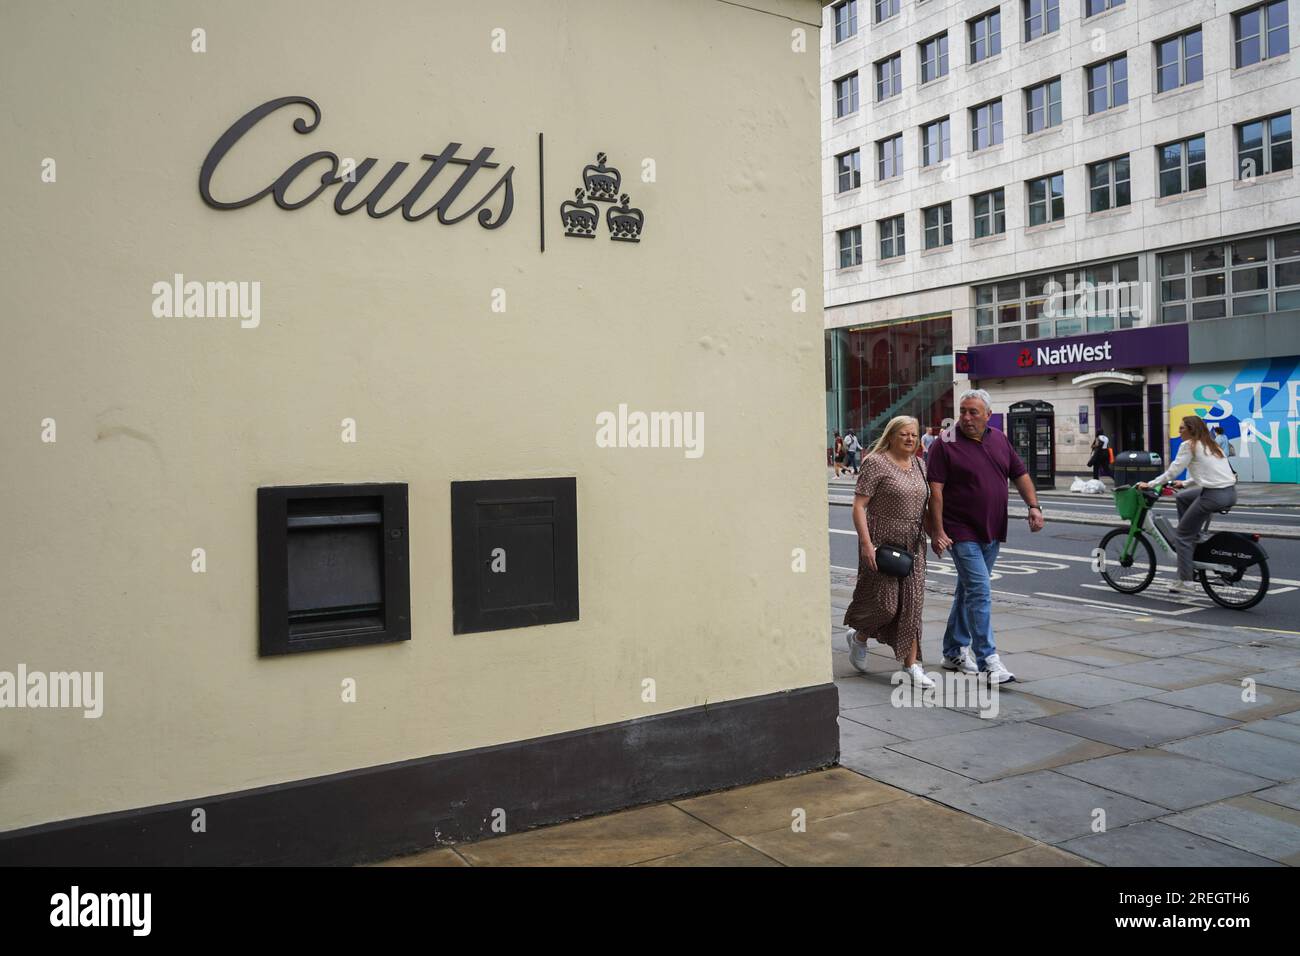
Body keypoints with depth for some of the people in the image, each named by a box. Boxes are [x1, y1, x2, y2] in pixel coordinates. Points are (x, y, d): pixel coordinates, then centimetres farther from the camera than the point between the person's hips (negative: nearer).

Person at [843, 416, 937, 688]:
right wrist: (866, 543, -21)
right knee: (885, 601, -4)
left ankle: (911, 663, 7)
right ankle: (859, 636, 26)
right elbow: (859, 506, -14)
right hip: (882, 543, -6)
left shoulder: (919, 464, 11)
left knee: (912, 603, 2)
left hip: (913, 545, 6)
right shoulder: (876, 463, -10)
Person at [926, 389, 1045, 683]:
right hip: (962, 532, -6)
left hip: (991, 532, 7)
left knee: (968, 590, 15)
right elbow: (935, 490, -14)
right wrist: (937, 531, -18)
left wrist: (1034, 506, 2)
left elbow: (1020, 474, 16)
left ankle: (954, 652, 26)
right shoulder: (945, 444, -10)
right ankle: (988, 660, -10)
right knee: (980, 592, -12)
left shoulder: (999, 439, 10)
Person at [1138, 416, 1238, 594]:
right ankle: (1193, 540, 27)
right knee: (1181, 498, 29)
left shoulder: (1189, 445, -3)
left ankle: (1185, 581, 1)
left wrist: (1149, 484, 0)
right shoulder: (1209, 445, 20)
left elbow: (1172, 471, -7)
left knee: (1181, 535, 2)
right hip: (1230, 492, 8)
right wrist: (1185, 484, 29)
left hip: (1215, 495, -8)